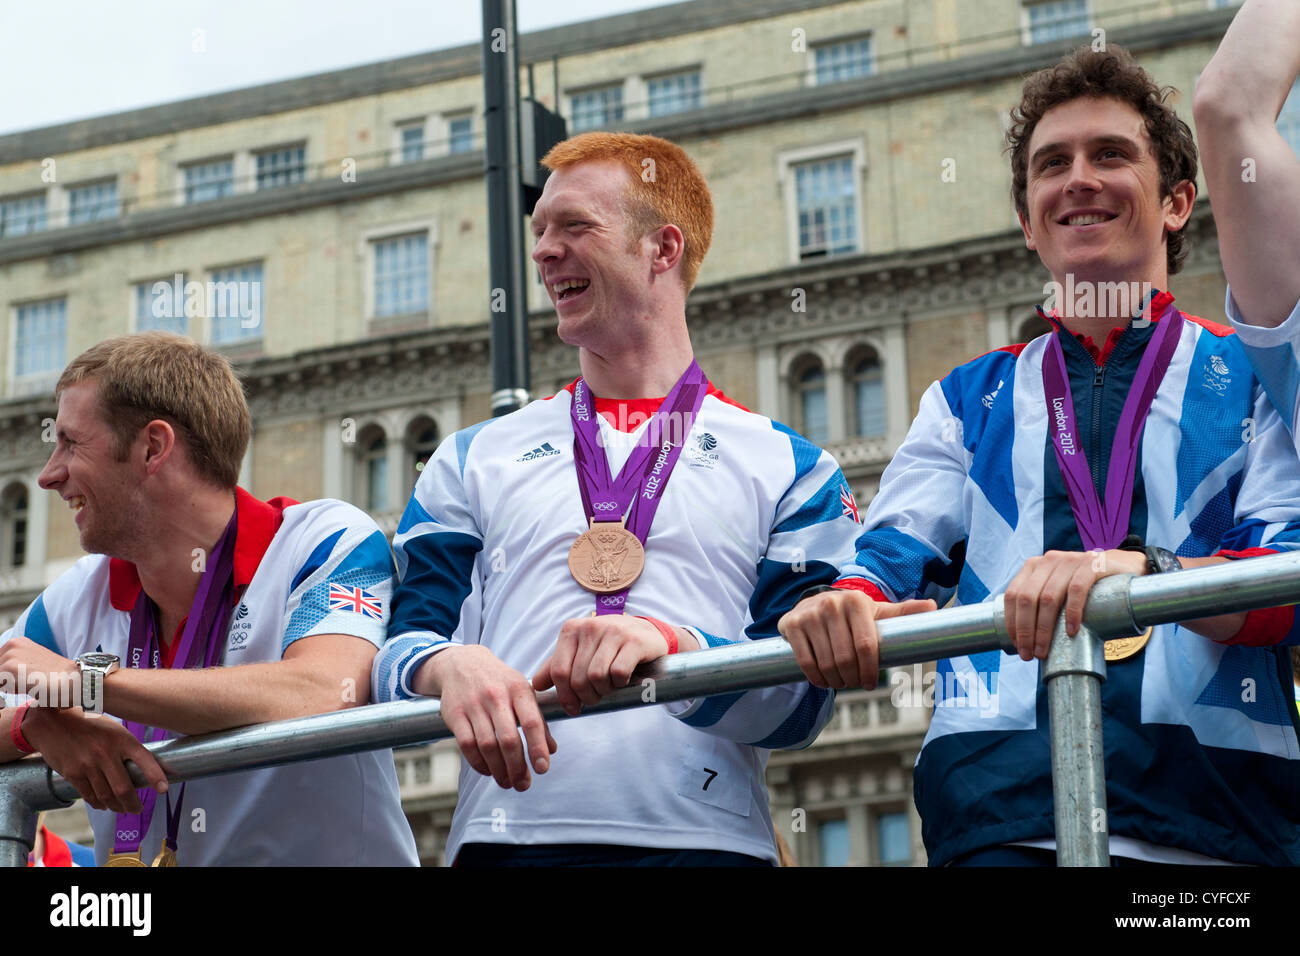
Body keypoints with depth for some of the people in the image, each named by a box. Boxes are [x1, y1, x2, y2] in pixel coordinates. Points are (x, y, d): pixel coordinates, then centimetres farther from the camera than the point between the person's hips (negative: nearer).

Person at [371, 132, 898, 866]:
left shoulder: (789, 468, 12)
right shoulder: (474, 461, 20)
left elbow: (801, 699, 0)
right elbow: (400, 643, 7)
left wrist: (671, 647, -19)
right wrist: (446, 667, -15)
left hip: (705, 839, -4)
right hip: (507, 835, 4)